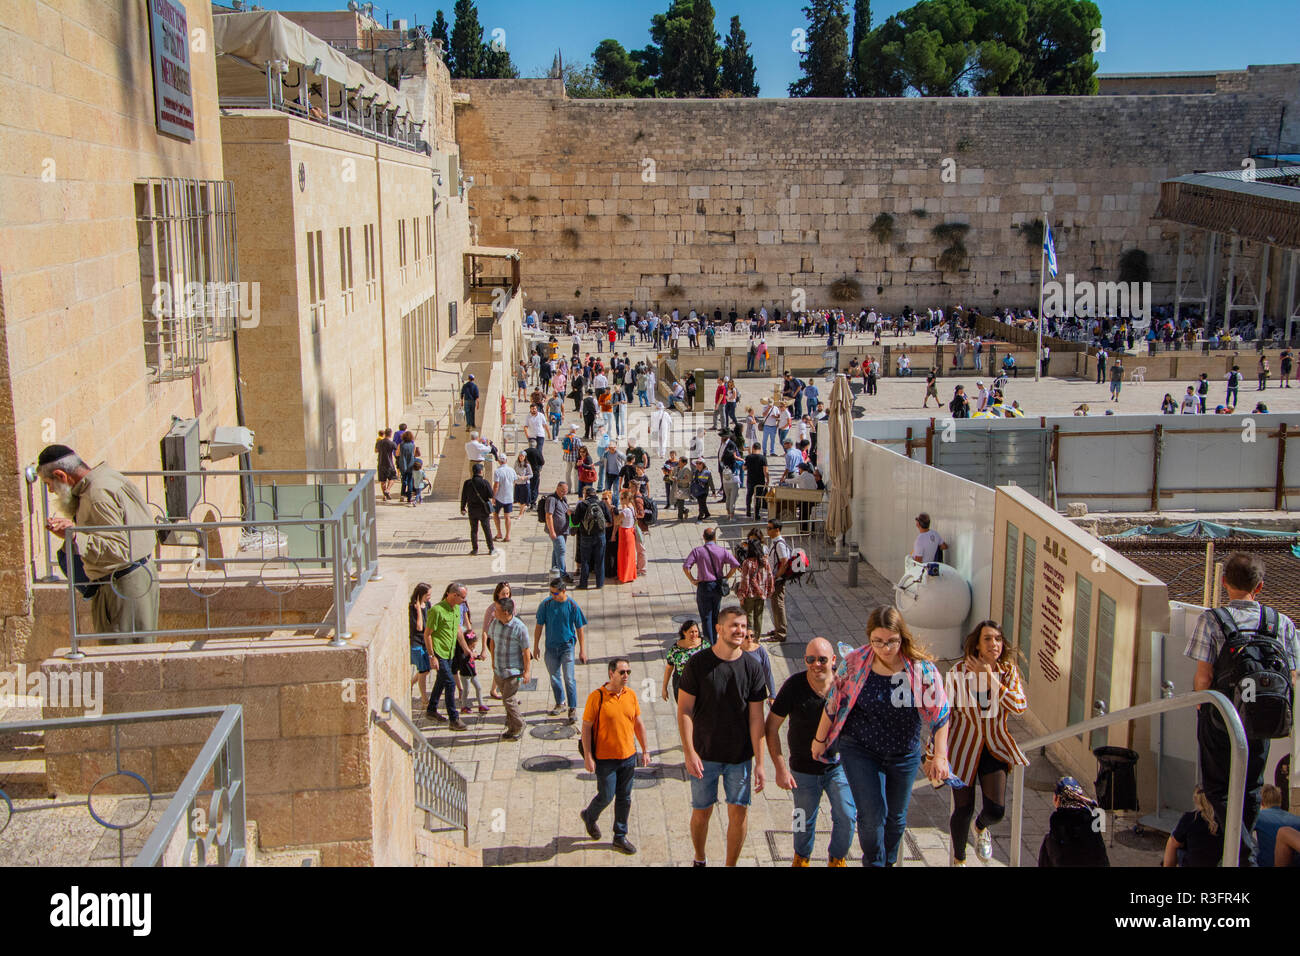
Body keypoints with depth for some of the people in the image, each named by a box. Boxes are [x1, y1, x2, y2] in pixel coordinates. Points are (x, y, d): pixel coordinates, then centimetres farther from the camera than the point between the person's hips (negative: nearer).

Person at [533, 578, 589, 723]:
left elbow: (580, 629, -3)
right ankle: (560, 704, 32)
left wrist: (582, 650, -2)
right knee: (554, 677, 14)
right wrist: (536, 646, 7)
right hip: (551, 647, 3)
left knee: (569, 679, -8)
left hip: (567, 646, -3)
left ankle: (573, 708, 2)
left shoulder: (572, 606, -10)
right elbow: (539, 626, 5)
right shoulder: (546, 604, -5)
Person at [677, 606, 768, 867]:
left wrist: (759, 762, -5)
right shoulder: (698, 663, -10)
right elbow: (684, 710, -7)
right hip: (704, 754, -1)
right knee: (701, 813, 9)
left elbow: (756, 717, -4)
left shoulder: (752, 666, -5)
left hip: (740, 755, 1)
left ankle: (731, 864, 25)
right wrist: (689, 752, -14)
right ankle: (699, 859, 35)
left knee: (739, 812, 4)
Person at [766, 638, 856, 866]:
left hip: (838, 764, 1)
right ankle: (801, 857, 42)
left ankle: (837, 859, 26)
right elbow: (771, 727, -10)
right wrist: (780, 767, -14)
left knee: (846, 817, -2)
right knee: (805, 821, 13)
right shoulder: (794, 685, -17)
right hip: (804, 768, -1)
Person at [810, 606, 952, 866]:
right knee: (872, 815, -6)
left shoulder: (922, 668, -16)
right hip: (860, 750, -1)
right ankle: (873, 862, 21)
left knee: (896, 816, 16)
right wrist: (820, 739, 6)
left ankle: (888, 861, 43)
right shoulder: (854, 662, -15)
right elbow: (833, 703, -3)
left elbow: (939, 714, -11)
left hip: (904, 754, 1)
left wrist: (940, 755, -19)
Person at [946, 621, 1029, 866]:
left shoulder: (1009, 671, -5)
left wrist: (991, 679, -24)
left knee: (996, 810, -6)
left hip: (995, 746, 2)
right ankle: (959, 859, 33)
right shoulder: (959, 671, -14)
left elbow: (1020, 706, -19)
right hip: (964, 746, -2)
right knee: (963, 810, 3)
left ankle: (981, 828, 34)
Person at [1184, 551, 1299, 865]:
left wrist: (1202, 710, 1)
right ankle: (1244, 845, 34)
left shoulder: (1211, 619, -13)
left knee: (1218, 788, 8)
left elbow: (1203, 677, -16)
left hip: (1221, 718, -3)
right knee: (1250, 789, 22)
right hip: (1262, 721, 4)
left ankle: (1245, 856, -6)